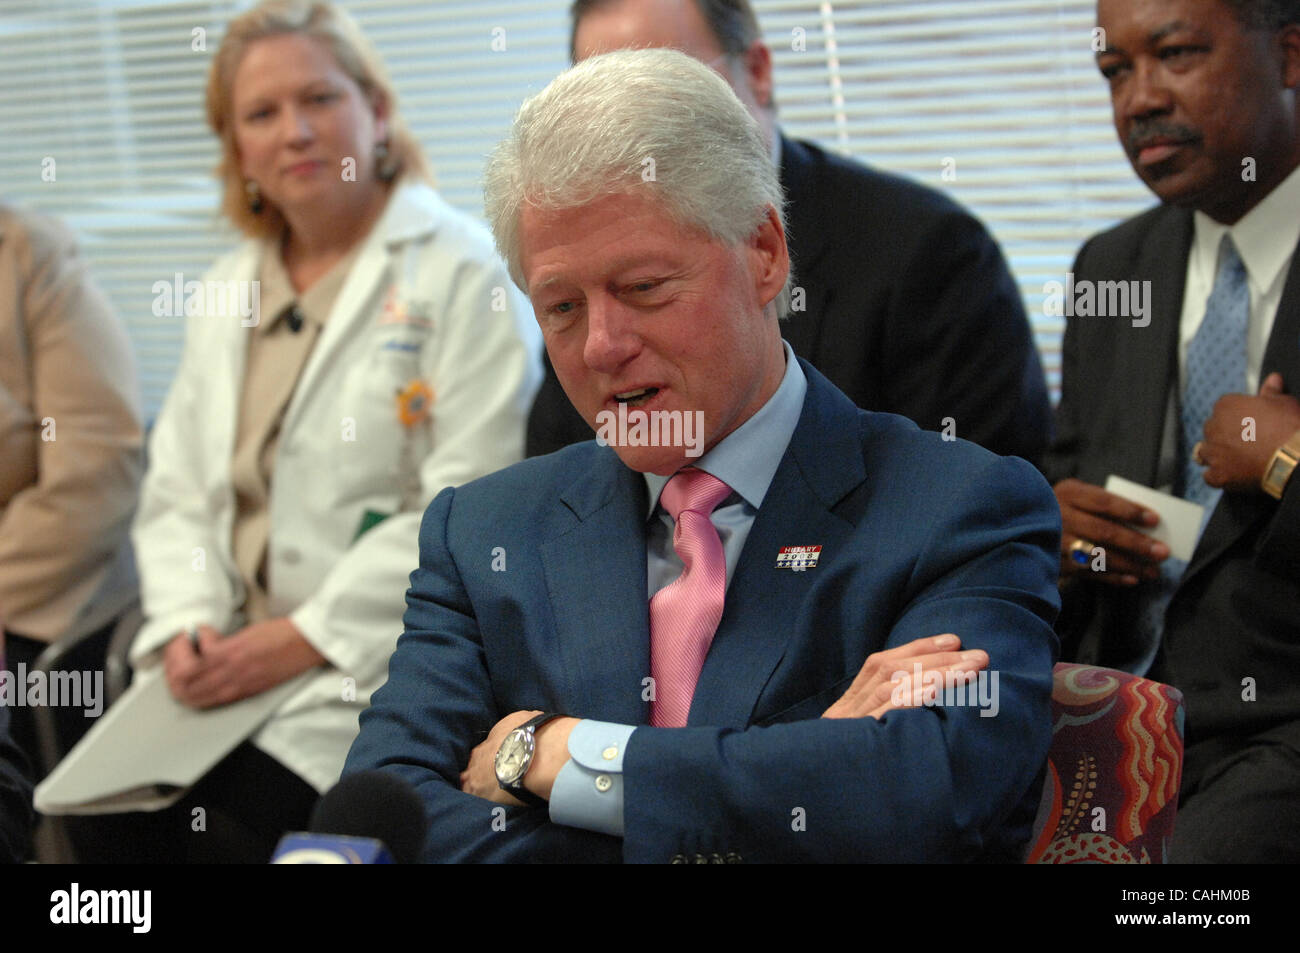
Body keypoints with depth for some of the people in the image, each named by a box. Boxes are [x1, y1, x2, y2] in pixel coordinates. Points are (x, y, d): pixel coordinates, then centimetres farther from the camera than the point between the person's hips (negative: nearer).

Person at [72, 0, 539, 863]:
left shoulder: (462, 272, -3)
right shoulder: (228, 292, 20)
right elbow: (177, 495, 19)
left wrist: (300, 640, -15)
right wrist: (187, 624, -2)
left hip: (380, 669, -6)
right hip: (229, 663, 6)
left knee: (228, 832, -26)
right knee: (105, 816, -17)